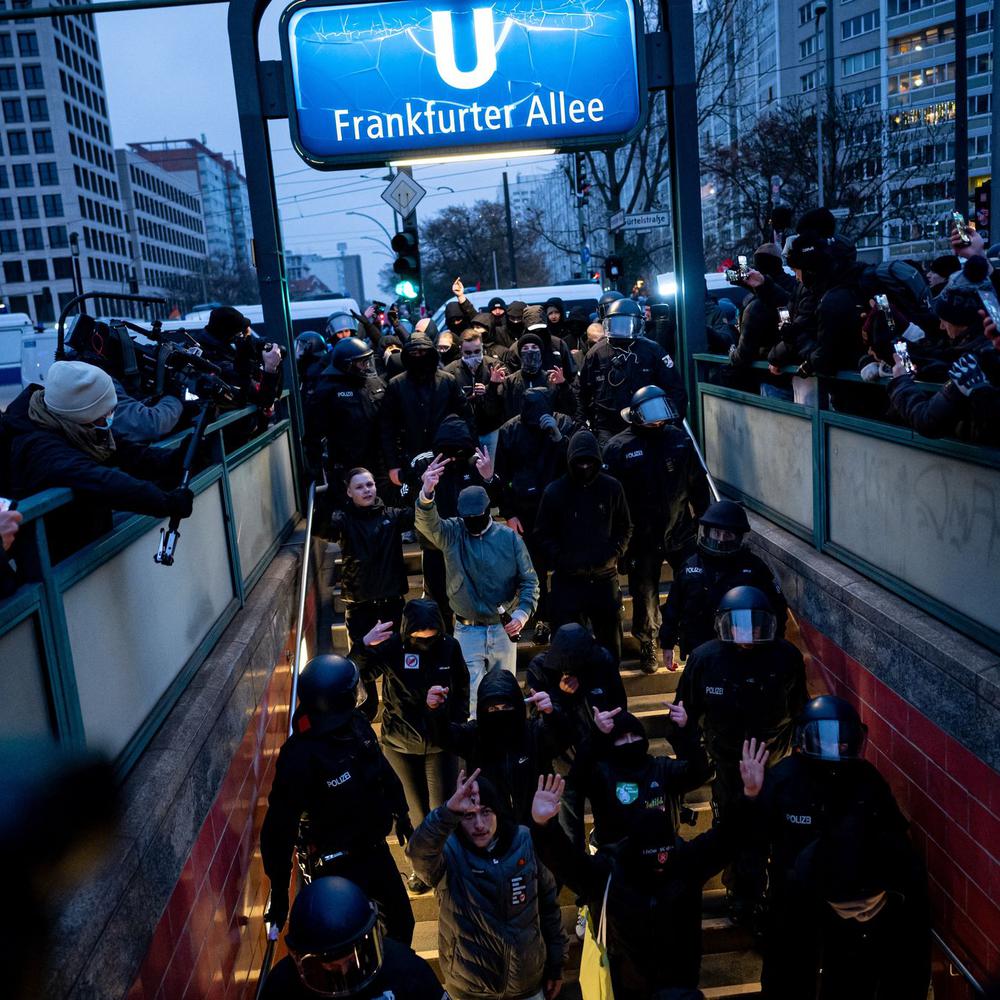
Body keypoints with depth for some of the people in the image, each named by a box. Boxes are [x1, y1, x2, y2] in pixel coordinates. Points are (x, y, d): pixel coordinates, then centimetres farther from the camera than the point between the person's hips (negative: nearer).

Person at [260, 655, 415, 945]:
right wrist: (279, 893, -17)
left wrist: (400, 812, 19)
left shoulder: (357, 725, -10)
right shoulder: (299, 756, -30)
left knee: (402, 921, 23)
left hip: (376, 849, 7)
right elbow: (279, 828, -23)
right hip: (337, 866, -7)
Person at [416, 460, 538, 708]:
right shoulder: (451, 533, -4)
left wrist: (522, 613, -16)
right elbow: (427, 522, -26)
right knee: (471, 697, -1)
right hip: (468, 631, -1)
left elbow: (529, 580, 0)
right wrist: (426, 493, -46)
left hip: (503, 629, 1)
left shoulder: (510, 537, -3)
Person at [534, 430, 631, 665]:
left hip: (605, 578, 2)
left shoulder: (611, 487, 2)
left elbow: (624, 528, 11)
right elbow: (543, 534, 1)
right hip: (568, 581, -2)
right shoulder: (554, 491, -4)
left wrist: (614, 553, -5)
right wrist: (561, 560, -13)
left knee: (610, 641, 14)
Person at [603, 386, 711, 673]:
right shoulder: (619, 447, -7)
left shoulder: (680, 439, 2)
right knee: (645, 595, 12)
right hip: (642, 538, -2)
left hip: (681, 532, 2)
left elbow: (698, 483, 10)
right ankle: (647, 646, 32)